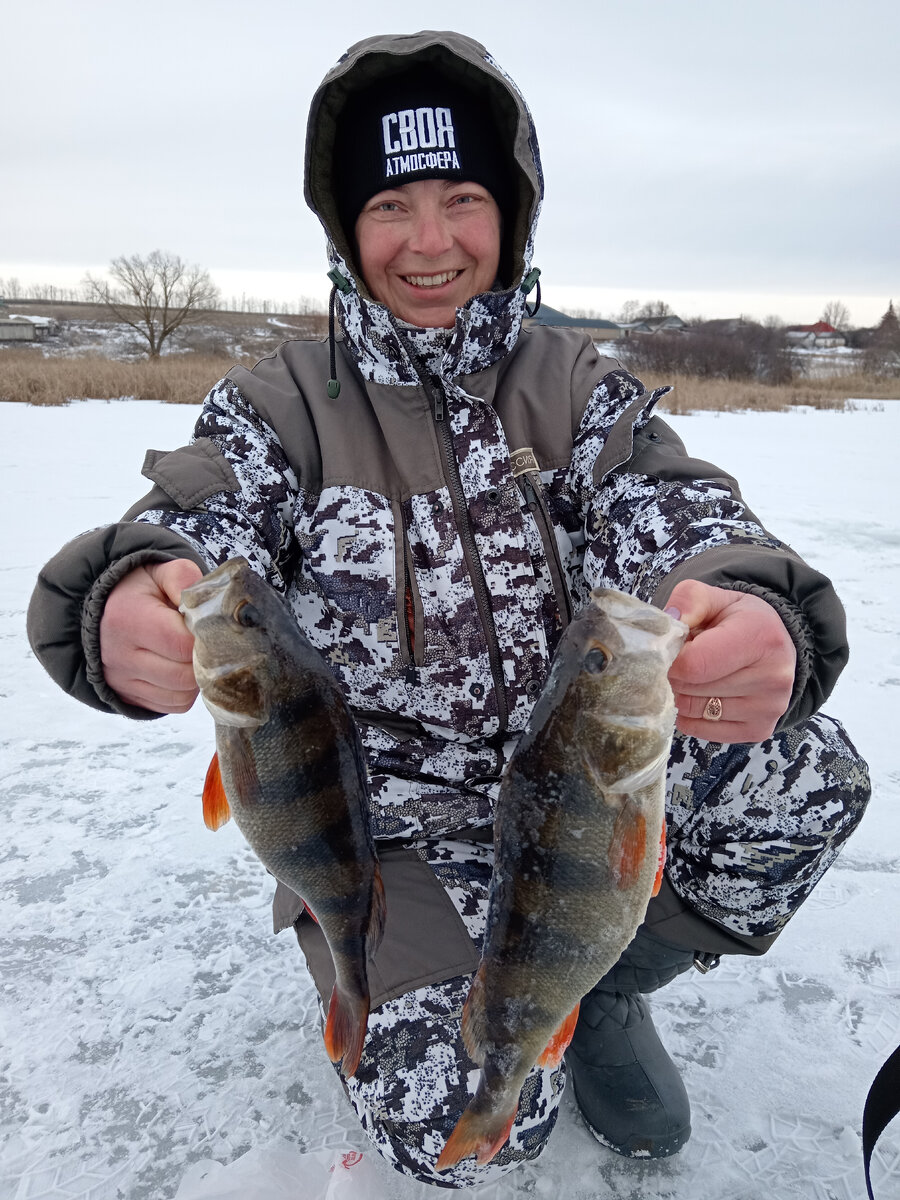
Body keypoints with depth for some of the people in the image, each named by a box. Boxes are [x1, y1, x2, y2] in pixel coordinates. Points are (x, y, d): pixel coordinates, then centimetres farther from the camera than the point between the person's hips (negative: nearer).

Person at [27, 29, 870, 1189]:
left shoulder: (584, 388, -2)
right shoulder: (278, 404, -5)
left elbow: (682, 521, -16)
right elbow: (183, 535, -19)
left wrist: (750, 623, -41)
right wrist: (125, 616, -45)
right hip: (388, 825, -2)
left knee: (808, 769, -20)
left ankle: (606, 981, 8)